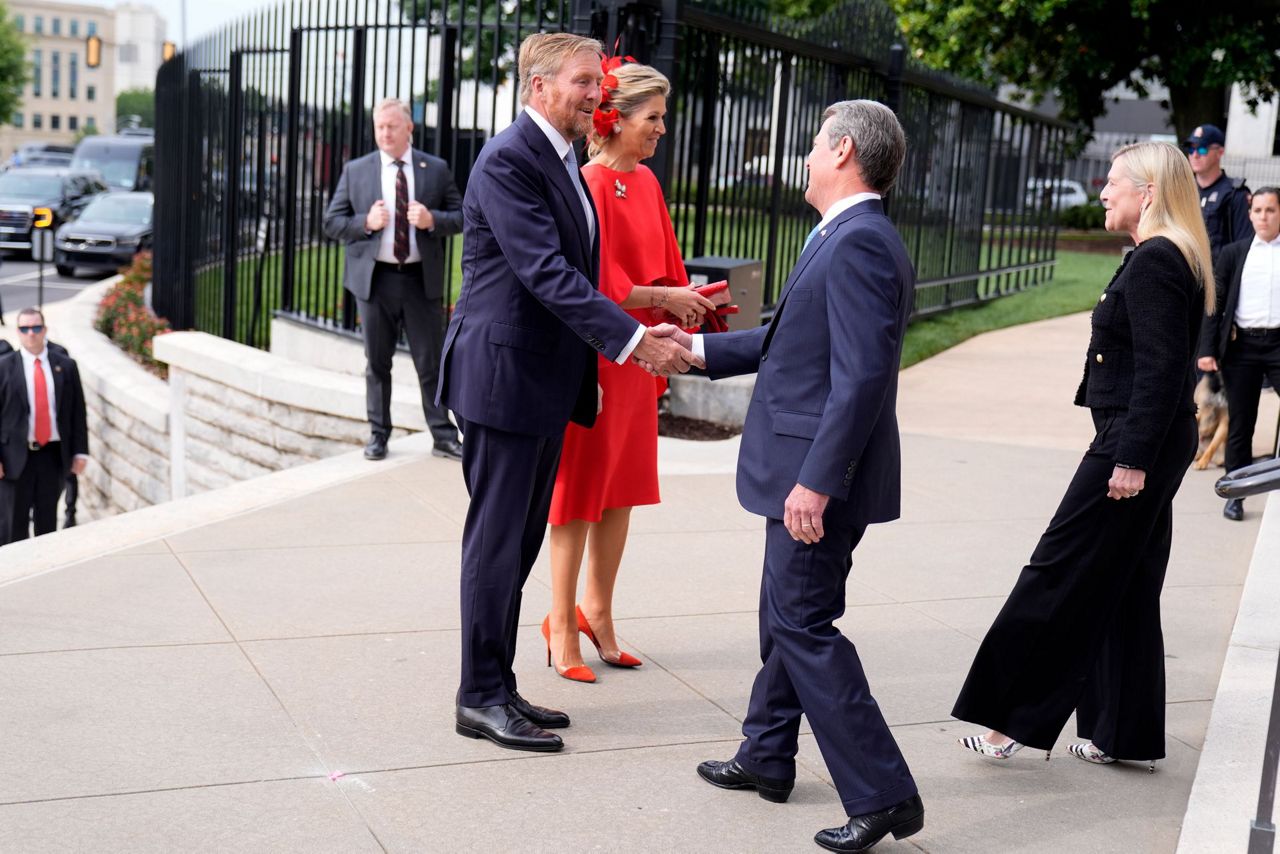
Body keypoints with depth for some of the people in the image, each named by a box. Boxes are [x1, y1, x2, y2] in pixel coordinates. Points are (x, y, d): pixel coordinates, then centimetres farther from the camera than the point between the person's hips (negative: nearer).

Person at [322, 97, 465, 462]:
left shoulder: (436, 169, 4)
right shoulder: (355, 171, 5)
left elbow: (461, 216, 6)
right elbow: (331, 223, 5)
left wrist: (432, 220, -14)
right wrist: (366, 223, -13)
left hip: (422, 279, -1)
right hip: (374, 279, 1)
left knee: (430, 361, 2)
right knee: (377, 362, 9)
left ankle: (444, 436, 11)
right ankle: (378, 434, 20)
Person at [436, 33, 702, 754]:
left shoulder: (565, 163, 15)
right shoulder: (509, 160, -15)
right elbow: (546, 272, -24)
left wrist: (589, 375, 17)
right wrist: (633, 340, -29)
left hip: (547, 382, 9)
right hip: (504, 376, -9)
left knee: (521, 541, 14)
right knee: (497, 542, -1)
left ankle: (499, 686, 24)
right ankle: (480, 699, 10)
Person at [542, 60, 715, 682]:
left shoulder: (647, 182, 10)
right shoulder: (589, 184, -14)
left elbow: (664, 265, 14)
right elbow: (596, 283, -17)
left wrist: (686, 301, -4)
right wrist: (663, 299, -15)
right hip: (594, 352, -8)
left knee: (623, 487, 13)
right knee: (580, 488, 1)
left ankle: (596, 609, 26)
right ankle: (562, 625, 11)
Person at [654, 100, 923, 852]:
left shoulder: (861, 242, -19)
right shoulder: (849, 238, 13)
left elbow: (862, 375, -26)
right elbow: (794, 338, 21)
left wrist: (816, 481, -26)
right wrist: (701, 348, 23)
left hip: (820, 474, -11)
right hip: (803, 466, 11)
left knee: (803, 624, -6)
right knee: (786, 614, 20)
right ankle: (767, 757, 36)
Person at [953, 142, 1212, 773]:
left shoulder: (1154, 262, -16)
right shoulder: (1171, 259, 16)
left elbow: (1159, 371, -22)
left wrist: (1132, 459, -23)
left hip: (1134, 441, -11)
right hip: (1150, 444, 11)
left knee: (1059, 578, -4)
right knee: (1123, 589, 14)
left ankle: (1013, 721, 4)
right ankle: (1125, 734, 22)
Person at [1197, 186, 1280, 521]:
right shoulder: (1234, 253, 6)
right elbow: (1215, 303, 5)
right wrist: (1207, 349, -3)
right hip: (1241, 345, 1)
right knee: (1240, 424, 8)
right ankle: (1235, 494, 16)